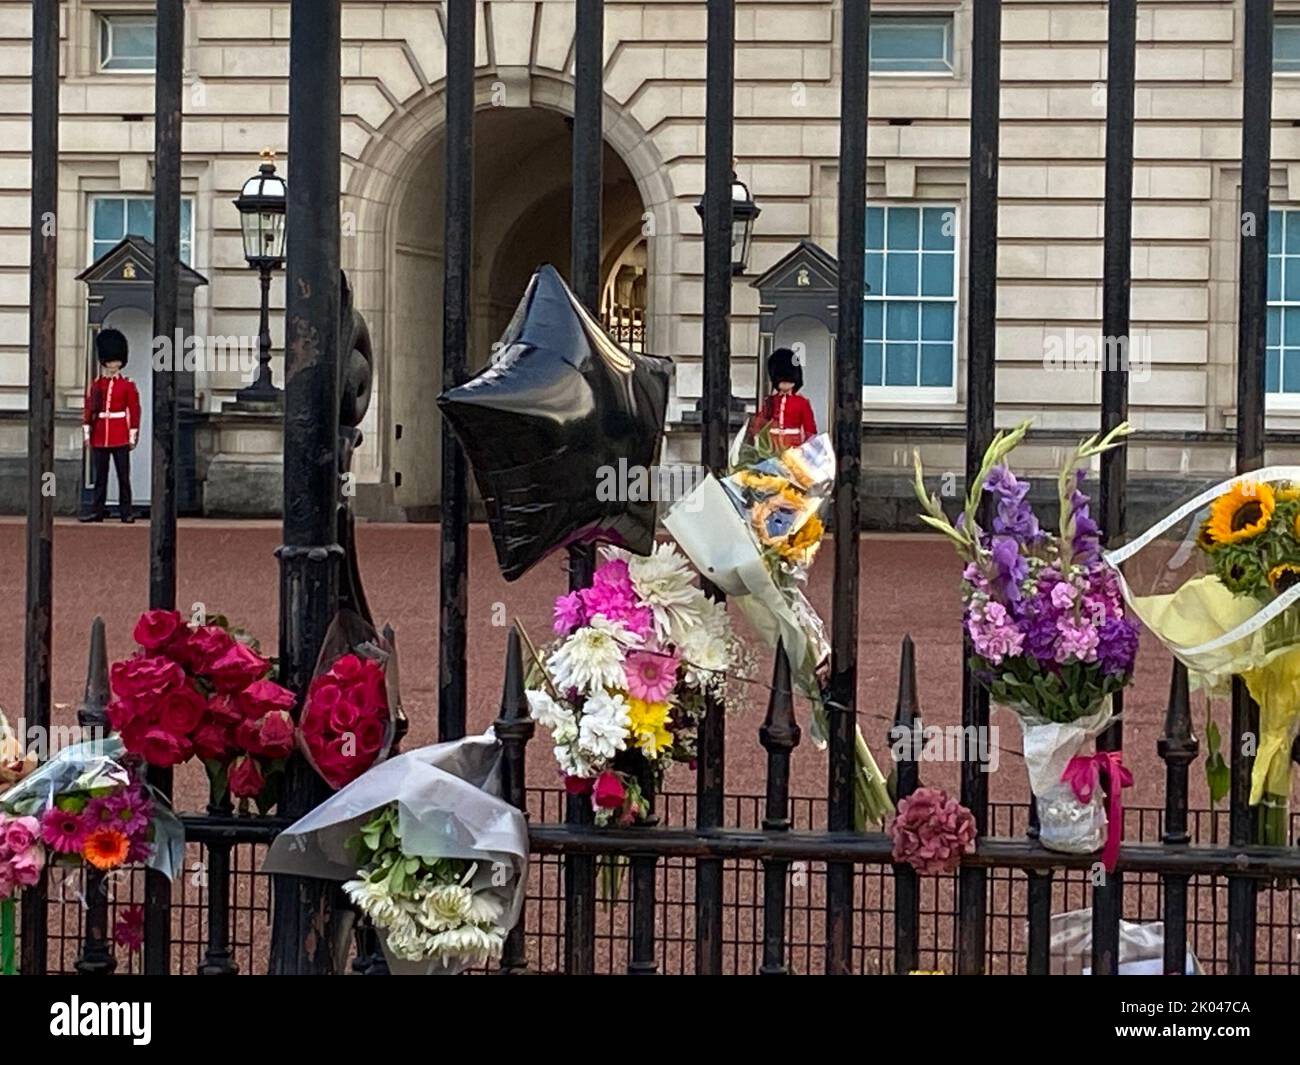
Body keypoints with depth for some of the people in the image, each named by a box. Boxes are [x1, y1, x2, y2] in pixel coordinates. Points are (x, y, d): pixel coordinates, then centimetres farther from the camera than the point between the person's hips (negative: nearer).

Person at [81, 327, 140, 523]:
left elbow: (135, 411, 1)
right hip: (99, 438, 3)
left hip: (120, 438, -3)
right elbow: (88, 410, 8)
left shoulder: (128, 385, 2)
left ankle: (126, 512, 2)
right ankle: (97, 511, 10)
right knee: (100, 477, 6)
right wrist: (86, 433, 2)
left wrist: (133, 437, -3)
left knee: (123, 476, -1)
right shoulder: (95, 385, 9)